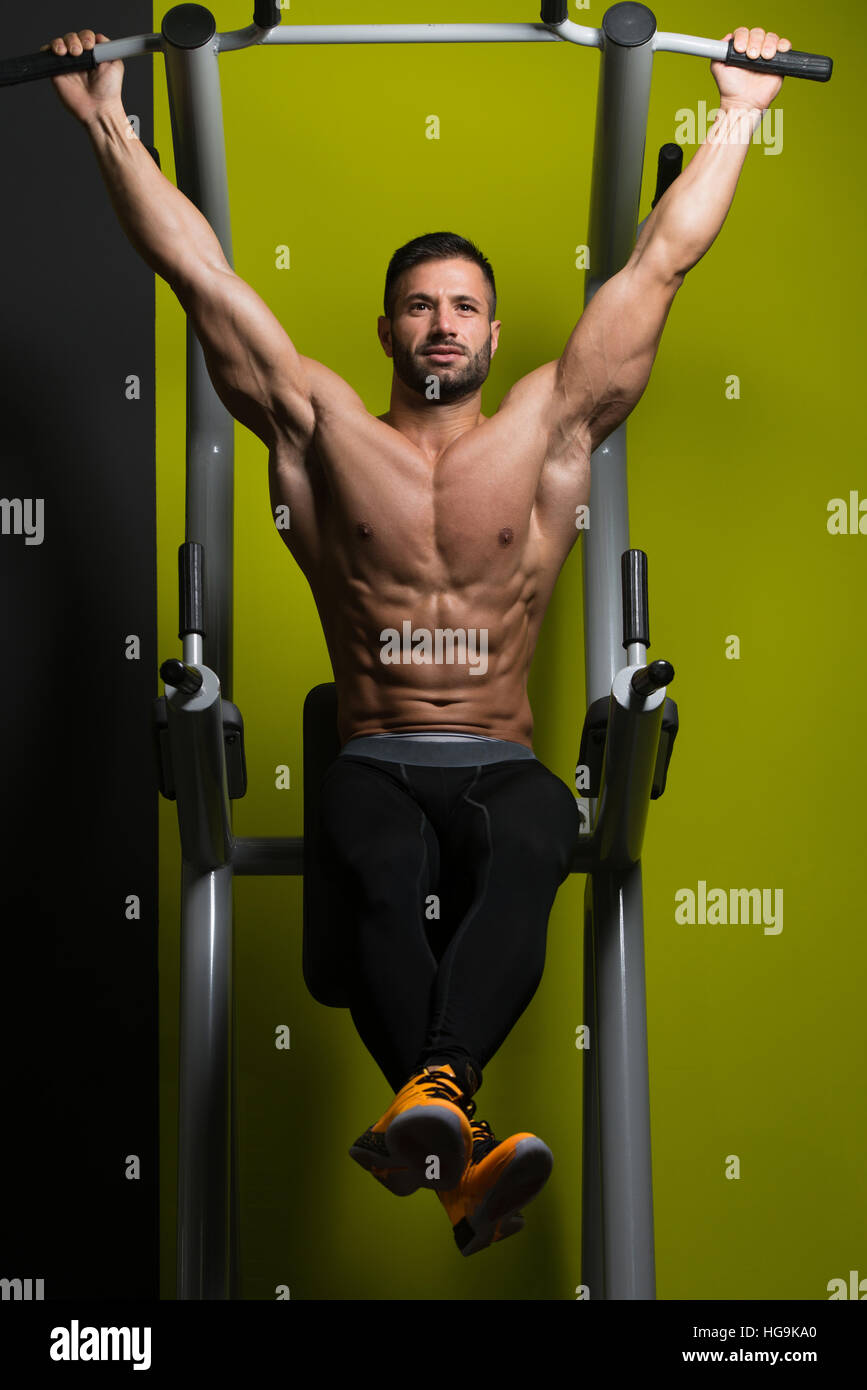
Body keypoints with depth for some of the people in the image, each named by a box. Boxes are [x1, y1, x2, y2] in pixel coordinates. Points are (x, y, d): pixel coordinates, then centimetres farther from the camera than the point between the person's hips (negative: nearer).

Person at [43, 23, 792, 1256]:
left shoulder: (550, 427, 14)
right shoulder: (319, 426, 13)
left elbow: (661, 260, 15)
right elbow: (199, 273, 12)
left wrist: (737, 115, 17)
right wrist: (109, 122, 12)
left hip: (506, 767, 1)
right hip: (374, 763, 0)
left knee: (524, 855, -36)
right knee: (386, 881, -35)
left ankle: (431, 1095, -54)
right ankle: (464, 1152, -51)